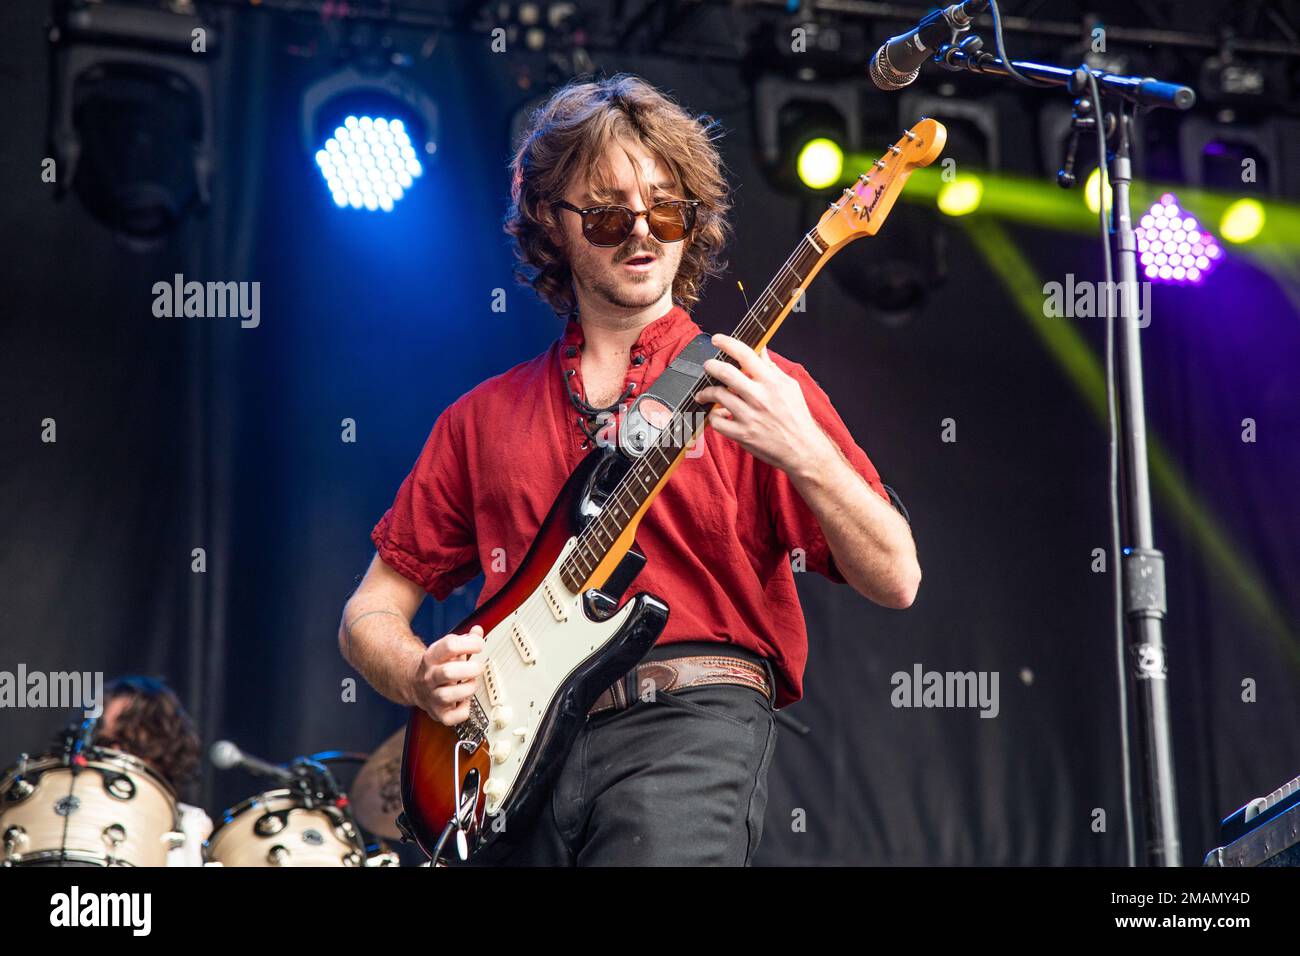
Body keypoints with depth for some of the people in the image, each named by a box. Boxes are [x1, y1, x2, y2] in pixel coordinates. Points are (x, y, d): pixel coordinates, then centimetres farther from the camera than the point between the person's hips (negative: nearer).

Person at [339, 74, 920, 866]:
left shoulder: (751, 389, 7)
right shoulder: (483, 416, 17)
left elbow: (895, 582, -2)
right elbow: (372, 612, 20)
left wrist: (804, 455, -18)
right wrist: (420, 676, -2)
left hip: (692, 722, -3)